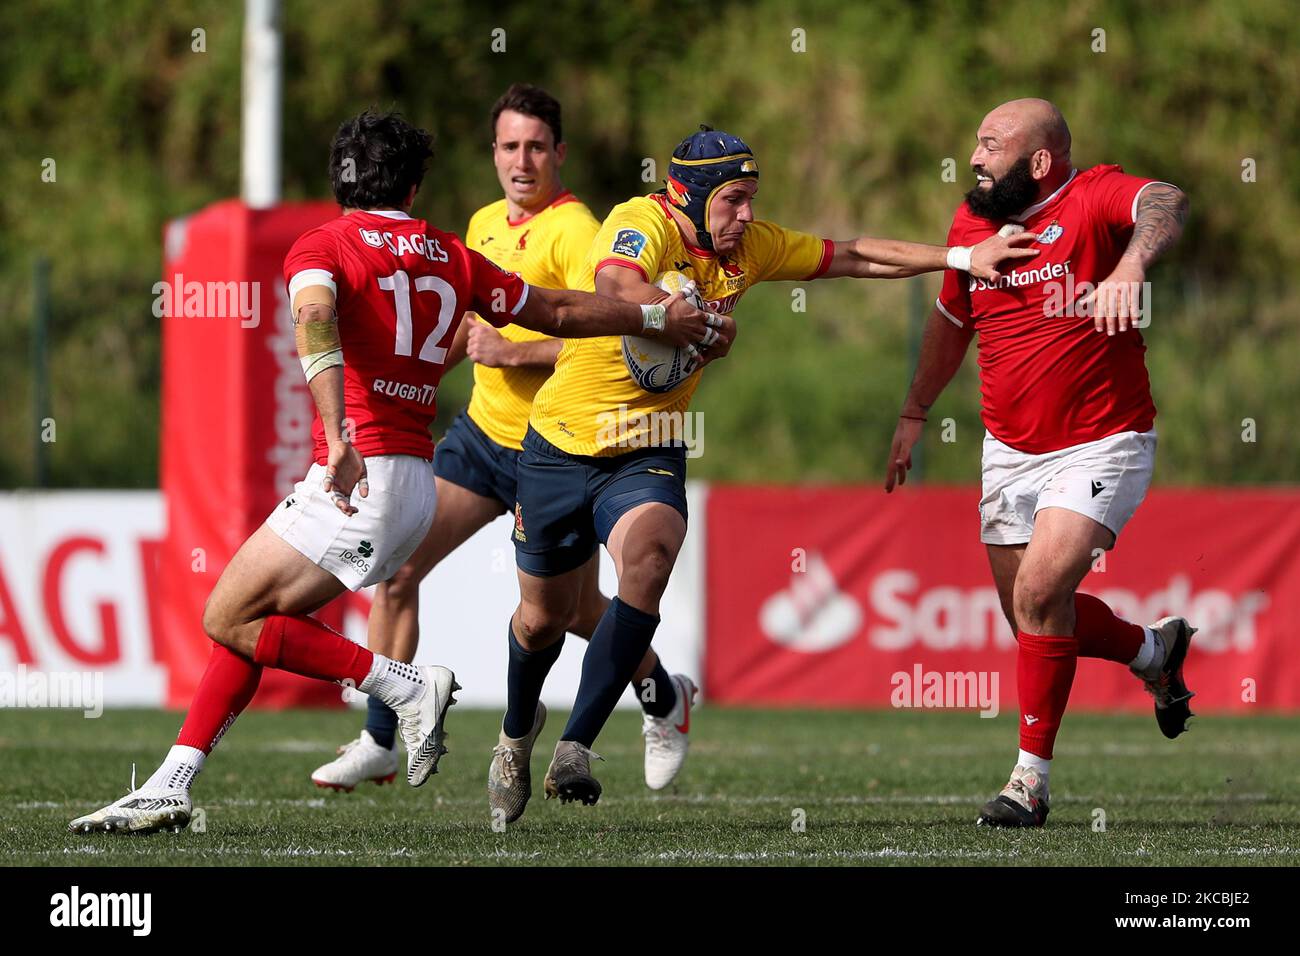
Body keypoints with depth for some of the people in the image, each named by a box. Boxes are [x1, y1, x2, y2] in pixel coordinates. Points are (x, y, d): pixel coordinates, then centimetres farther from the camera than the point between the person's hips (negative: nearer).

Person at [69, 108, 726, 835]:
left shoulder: (322, 247, -3)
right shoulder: (451, 257, 14)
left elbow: (315, 320, -25)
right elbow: (559, 312, 22)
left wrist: (340, 437, -36)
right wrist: (659, 320, 37)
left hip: (362, 476, -8)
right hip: (415, 482, 8)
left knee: (230, 620, -2)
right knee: (253, 616, 13)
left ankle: (406, 687, -3)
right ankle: (171, 787, 8)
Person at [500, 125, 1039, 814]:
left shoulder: (751, 247, -1)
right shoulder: (641, 223, -19)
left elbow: (857, 258, 9)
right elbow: (617, 287, -41)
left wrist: (961, 258, 3)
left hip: (649, 452, 3)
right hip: (564, 442, -3)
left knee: (648, 562, -28)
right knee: (544, 615, 11)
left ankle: (574, 749, -25)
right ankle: (516, 732, 44)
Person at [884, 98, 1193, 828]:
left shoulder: (1094, 197, -16)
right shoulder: (972, 223, 4)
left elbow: (1165, 205, -39)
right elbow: (952, 322, 21)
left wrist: (1130, 266, -60)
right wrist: (914, 415, 28)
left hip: (1101, 446, -7)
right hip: (1011, 452, 7)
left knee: (1040, 590, -22)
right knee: (1032, 617, 12)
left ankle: (1032, 778, -9)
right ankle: (1154, 651, 42)